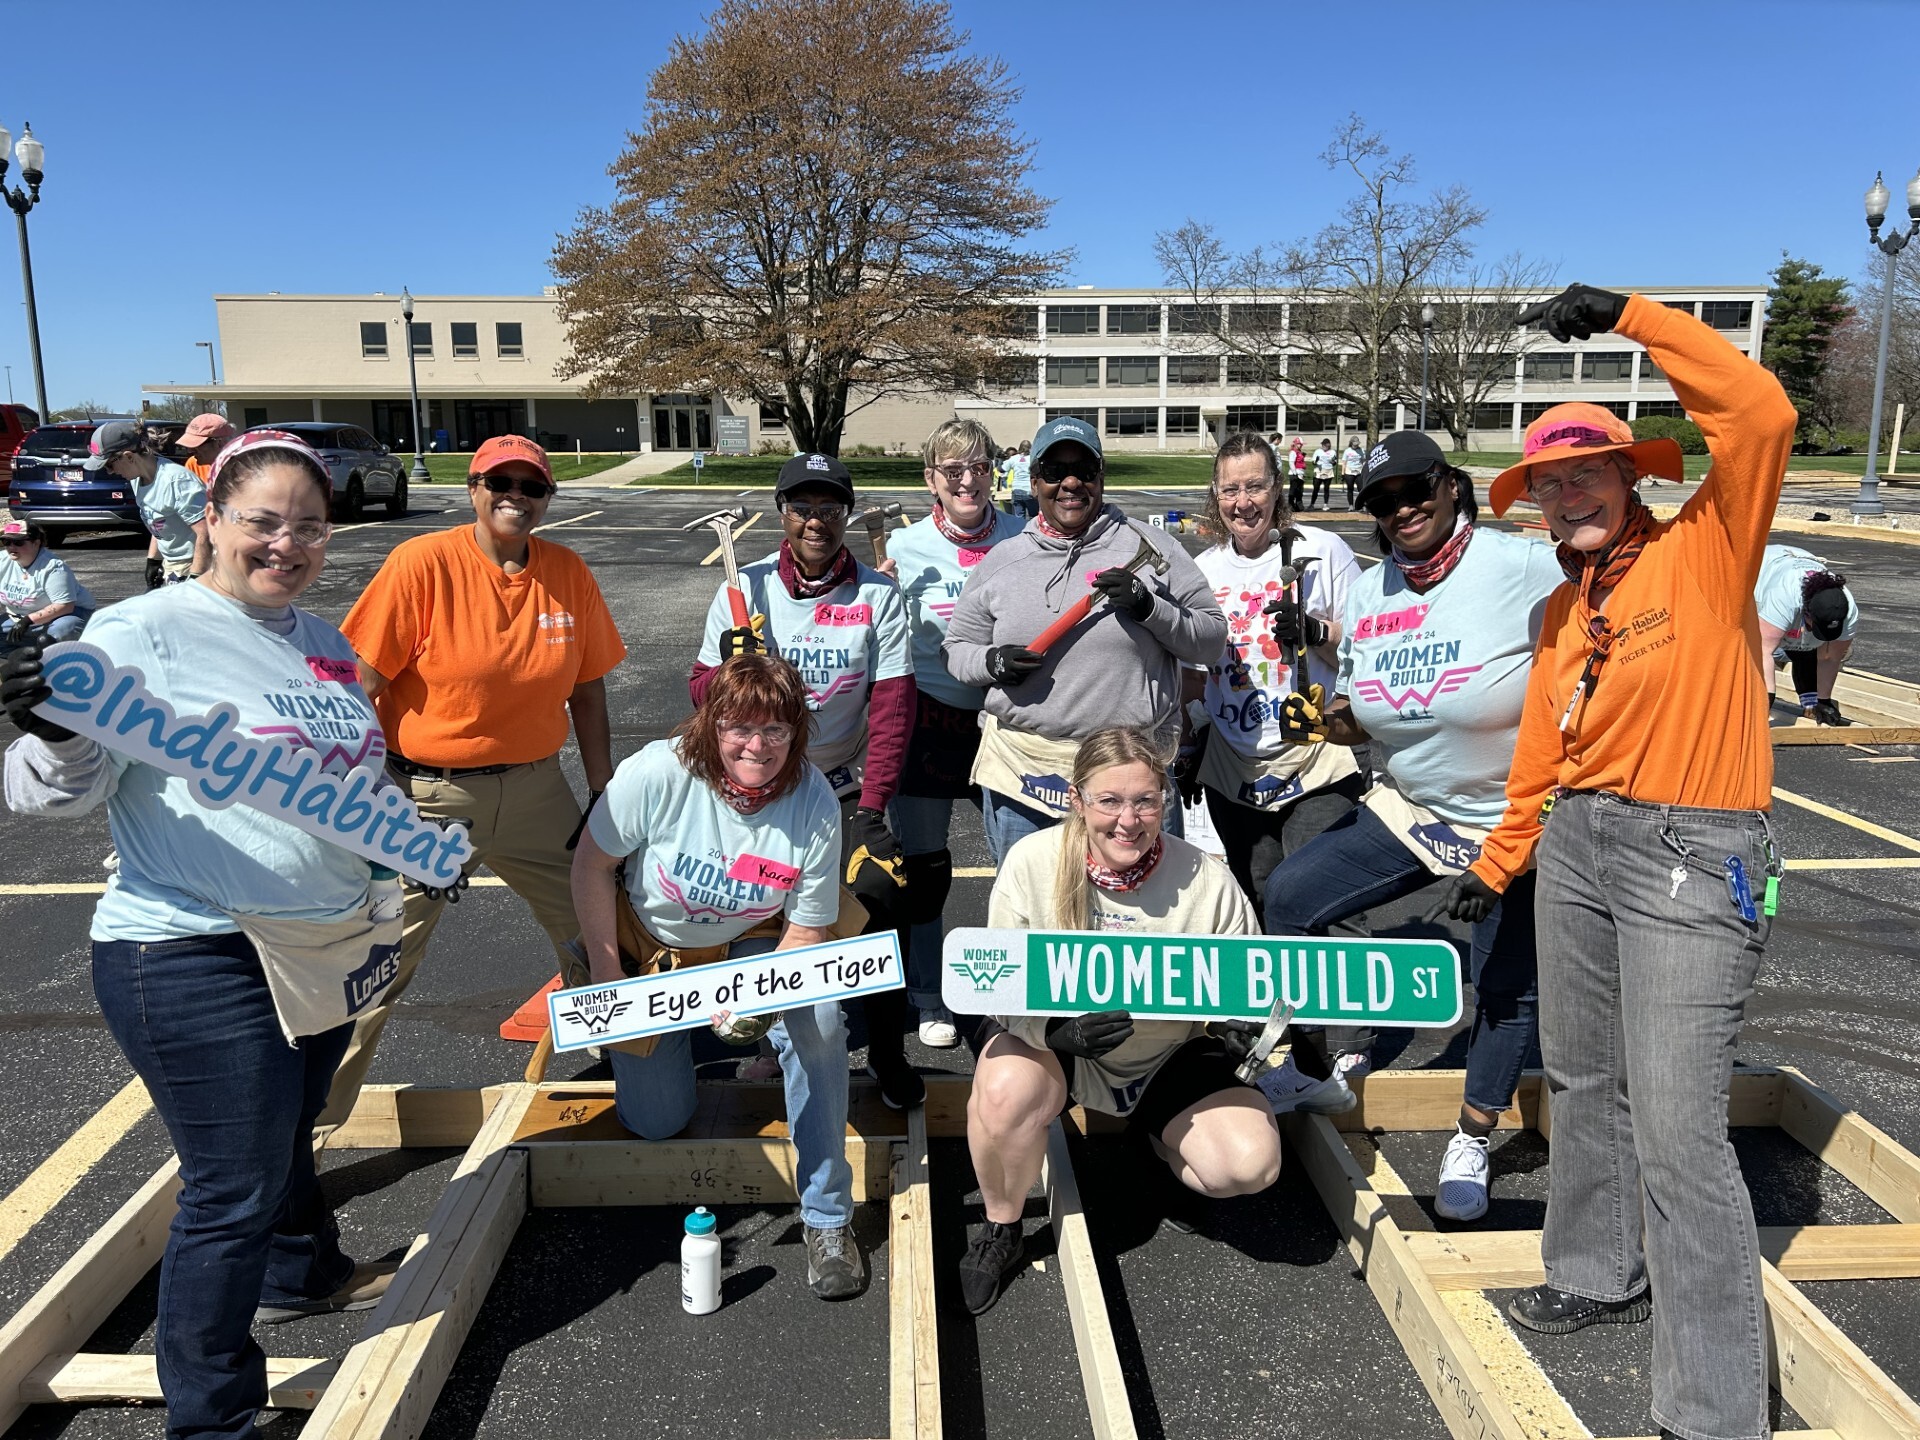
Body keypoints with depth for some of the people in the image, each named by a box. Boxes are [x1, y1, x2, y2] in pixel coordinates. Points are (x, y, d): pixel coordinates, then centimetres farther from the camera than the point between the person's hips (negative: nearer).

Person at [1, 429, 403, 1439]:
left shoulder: (323, 640, 10)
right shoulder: (144, 631, -12)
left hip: (328, 943, 7)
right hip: (198, 962, -7)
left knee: (287, 1132, 27)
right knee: (235, 1189, 0)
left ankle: (301, 1272, 52)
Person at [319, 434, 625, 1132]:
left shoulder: (568, 573, 0)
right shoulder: (423, 563, -13)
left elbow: (587, 691, 7)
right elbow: (358, 689, -12)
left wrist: (603, 793, 7)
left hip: (537, 790, 5)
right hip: (428, 796, -4)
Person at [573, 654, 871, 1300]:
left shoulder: (815, 803, -24)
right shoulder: (658, 773, -28)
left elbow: (808, 928, -16)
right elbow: (592, 864, -13)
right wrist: (605, 974, -12)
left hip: (752, 943, 0)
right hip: (649, 944, 0)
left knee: (818, 1021, -31)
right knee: (655, 1123, 4)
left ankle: (827, 1217, -14)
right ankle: (682, 1038, 41)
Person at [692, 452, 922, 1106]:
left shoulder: (879, 596, -6)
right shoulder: (745, 591, -3)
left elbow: (892, 706, -8)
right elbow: (702, 690, -1)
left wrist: (870, 808, -13)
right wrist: (731, 670, -25)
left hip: (845, 786, -1)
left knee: (878, 893, -15)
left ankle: (888, 1052, 4)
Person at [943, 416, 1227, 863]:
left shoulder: (1150, 547, 2)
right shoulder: (1002, 559, 8)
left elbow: (1212, 639, 2)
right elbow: (956, 648, 13)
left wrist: (1150, 608, -14)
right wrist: (994, 662, -8)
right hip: (1021, 775, 2)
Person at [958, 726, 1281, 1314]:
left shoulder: (1205, 878, -13)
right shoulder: (1032, 861, -16)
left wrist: (1248, 1026, -27)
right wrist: (1057, 1028, -35)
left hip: (1169, 1056, 2)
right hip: (1050, 1042, -1)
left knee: (1249, 1164, -18)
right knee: (1007, 1092, -35)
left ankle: (1159, 1140, 20)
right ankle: (1000, 1228, -3)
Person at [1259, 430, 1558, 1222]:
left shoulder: (1525, 569, -21)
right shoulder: (1367, 594, -2)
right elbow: (1360, 718, 8)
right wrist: (1325, 718, -15)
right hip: (1408, 810, 5)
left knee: (1509, 983, 7)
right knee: (1288, 895, -4)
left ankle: (1472, 1142, 31)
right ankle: (1335, 1064, 16)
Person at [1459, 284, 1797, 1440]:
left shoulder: (1705, 550, -5)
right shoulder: (1566, 608, 12)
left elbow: (1761, 414, -20)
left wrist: (1629, 315, -14)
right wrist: (1497, 864, 20)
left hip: (1695, 857, -7)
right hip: (1577, 846, 7)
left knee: (1678, 1130, -8)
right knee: (1584, 1082, 17)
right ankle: (1597, 1276, 38)